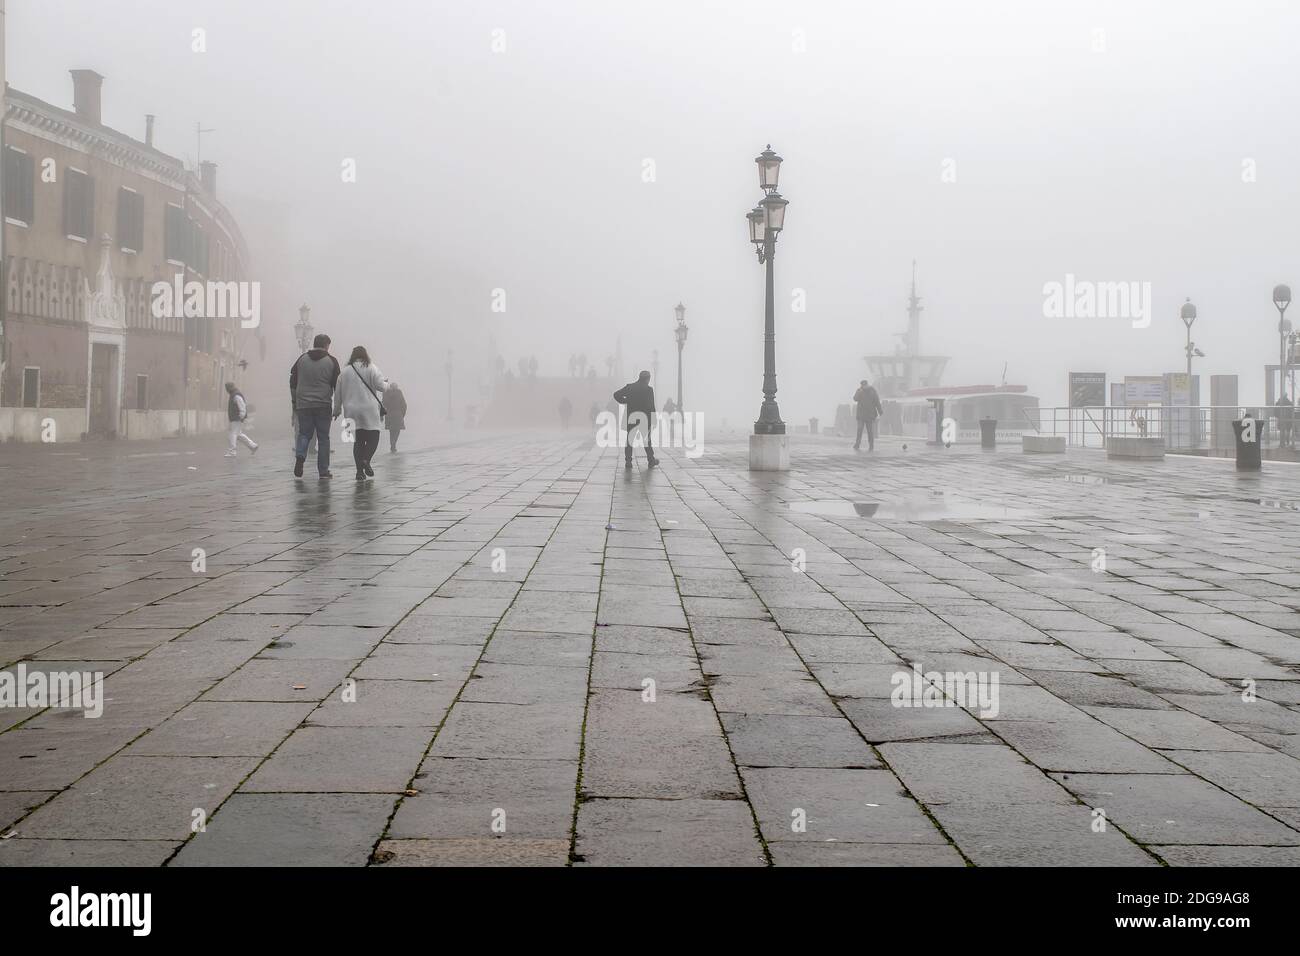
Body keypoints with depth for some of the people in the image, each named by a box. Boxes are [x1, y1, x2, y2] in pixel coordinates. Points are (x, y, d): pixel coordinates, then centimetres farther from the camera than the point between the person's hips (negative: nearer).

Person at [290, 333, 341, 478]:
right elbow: (337, 384, 0)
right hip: (323, 405, -2)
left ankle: (300, 456, -16)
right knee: (323, 437, 5)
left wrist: (295, 401, 20)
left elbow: (293, 382, 11)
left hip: (303, 405, 2)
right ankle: (323, 470, 5)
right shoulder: (331, 361, -1)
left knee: (304, 434, 13)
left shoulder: (302, 359, 6)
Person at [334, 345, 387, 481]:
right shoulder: (371, 369, -2)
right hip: (369, 410, -3)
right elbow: (380, 386, -11)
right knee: (373, 437, 5)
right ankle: (366, 460, -20)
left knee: (358, 440, 9)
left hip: (352, 412, 4)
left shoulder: (345, 372, 9)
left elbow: (338, 393, 11)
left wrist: (337, 410, 21)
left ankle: (359, 470, 3)